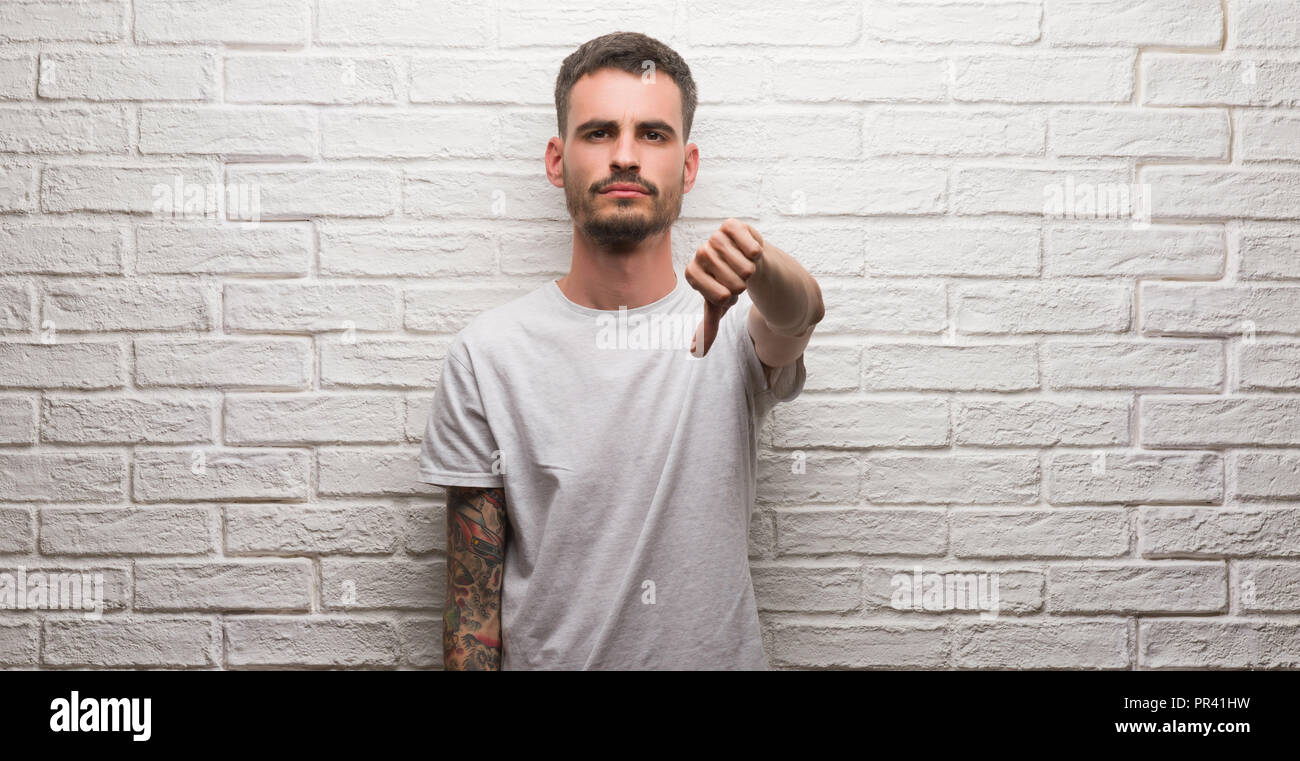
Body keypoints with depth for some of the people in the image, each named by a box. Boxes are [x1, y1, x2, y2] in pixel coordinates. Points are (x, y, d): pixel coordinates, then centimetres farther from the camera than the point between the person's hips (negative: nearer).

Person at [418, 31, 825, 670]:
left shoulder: (735, 317, -8)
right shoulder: (486, 354, -9)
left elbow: (800, 312, -33)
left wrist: (759, 266, -53)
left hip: (721, 653, 1)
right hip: (549, 655, 0)